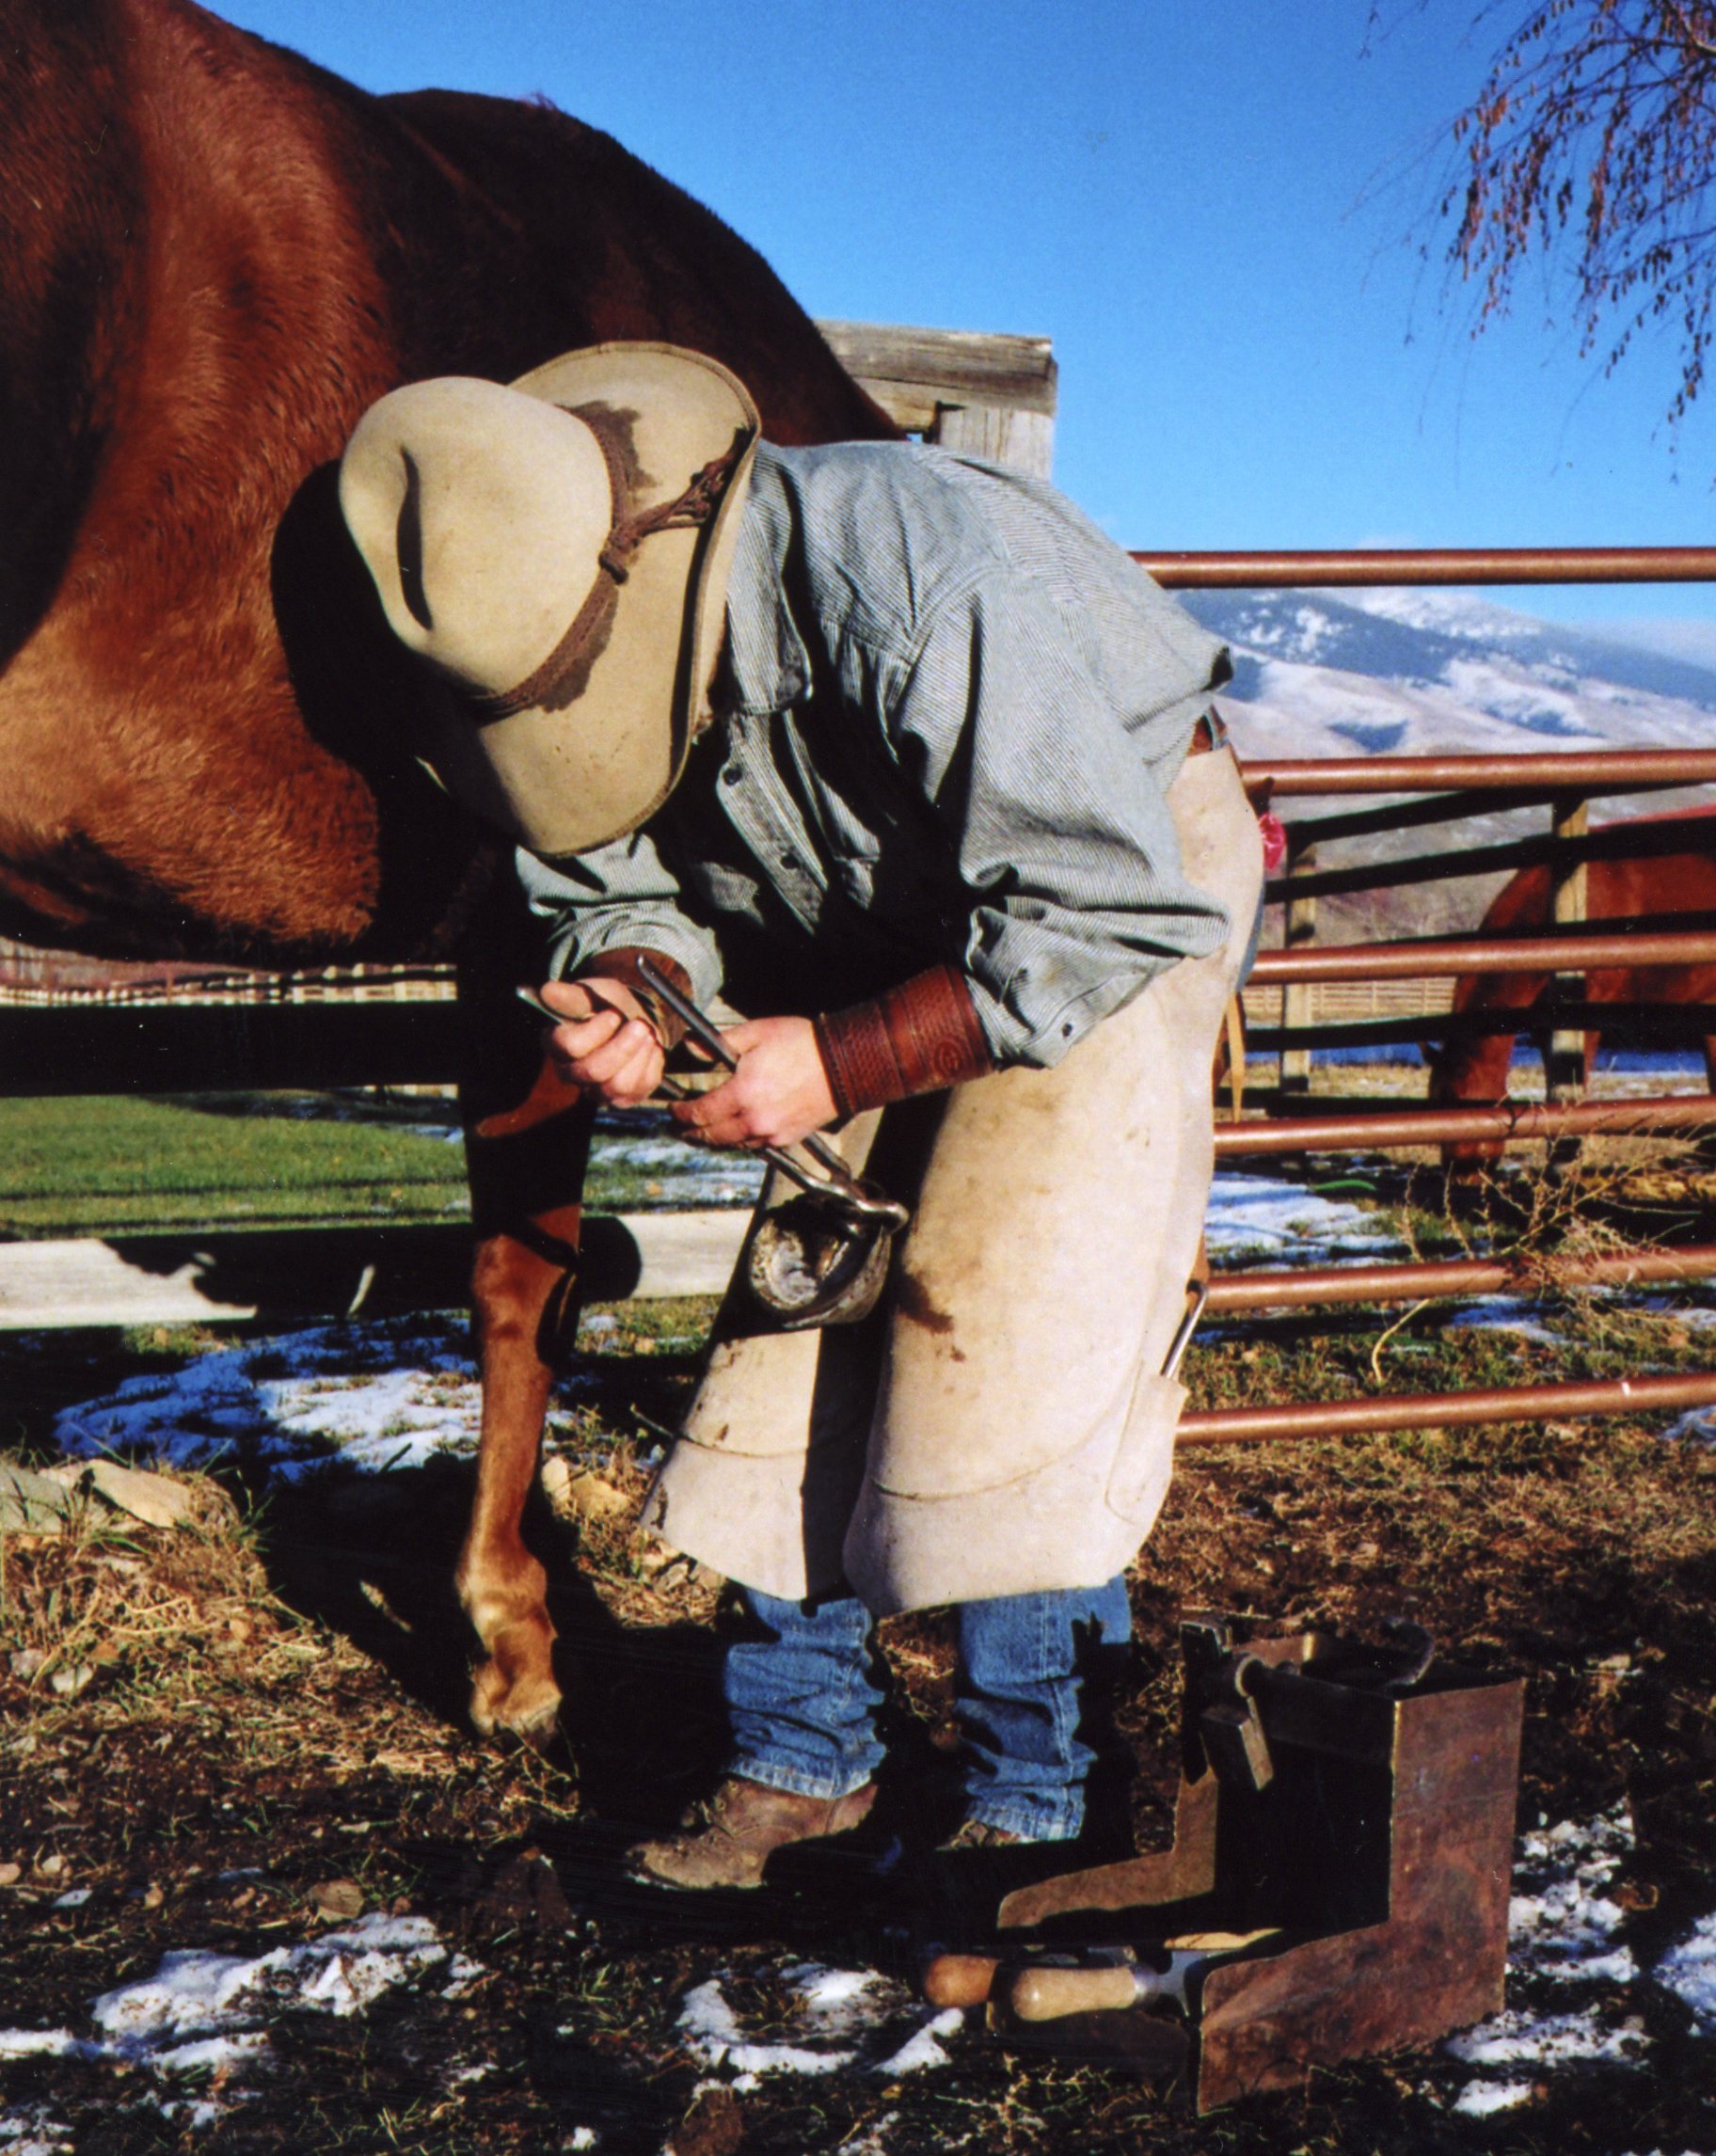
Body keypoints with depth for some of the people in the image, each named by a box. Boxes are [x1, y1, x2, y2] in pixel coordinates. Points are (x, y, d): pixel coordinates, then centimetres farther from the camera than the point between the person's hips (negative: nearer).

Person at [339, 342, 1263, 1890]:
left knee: (1003, 1329, -15)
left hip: (1126, 877, -7)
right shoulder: (579, 659, -15)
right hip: (884, 923, 7)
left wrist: (838, 1060, -34)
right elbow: (626, 879, -1)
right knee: (800, 1314, 3)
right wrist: (632, 992, -25)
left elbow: (1107, 917, -34)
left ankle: (1028, 1806, 0)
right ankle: (802, 1758, 18)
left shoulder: (914, 577, -37)